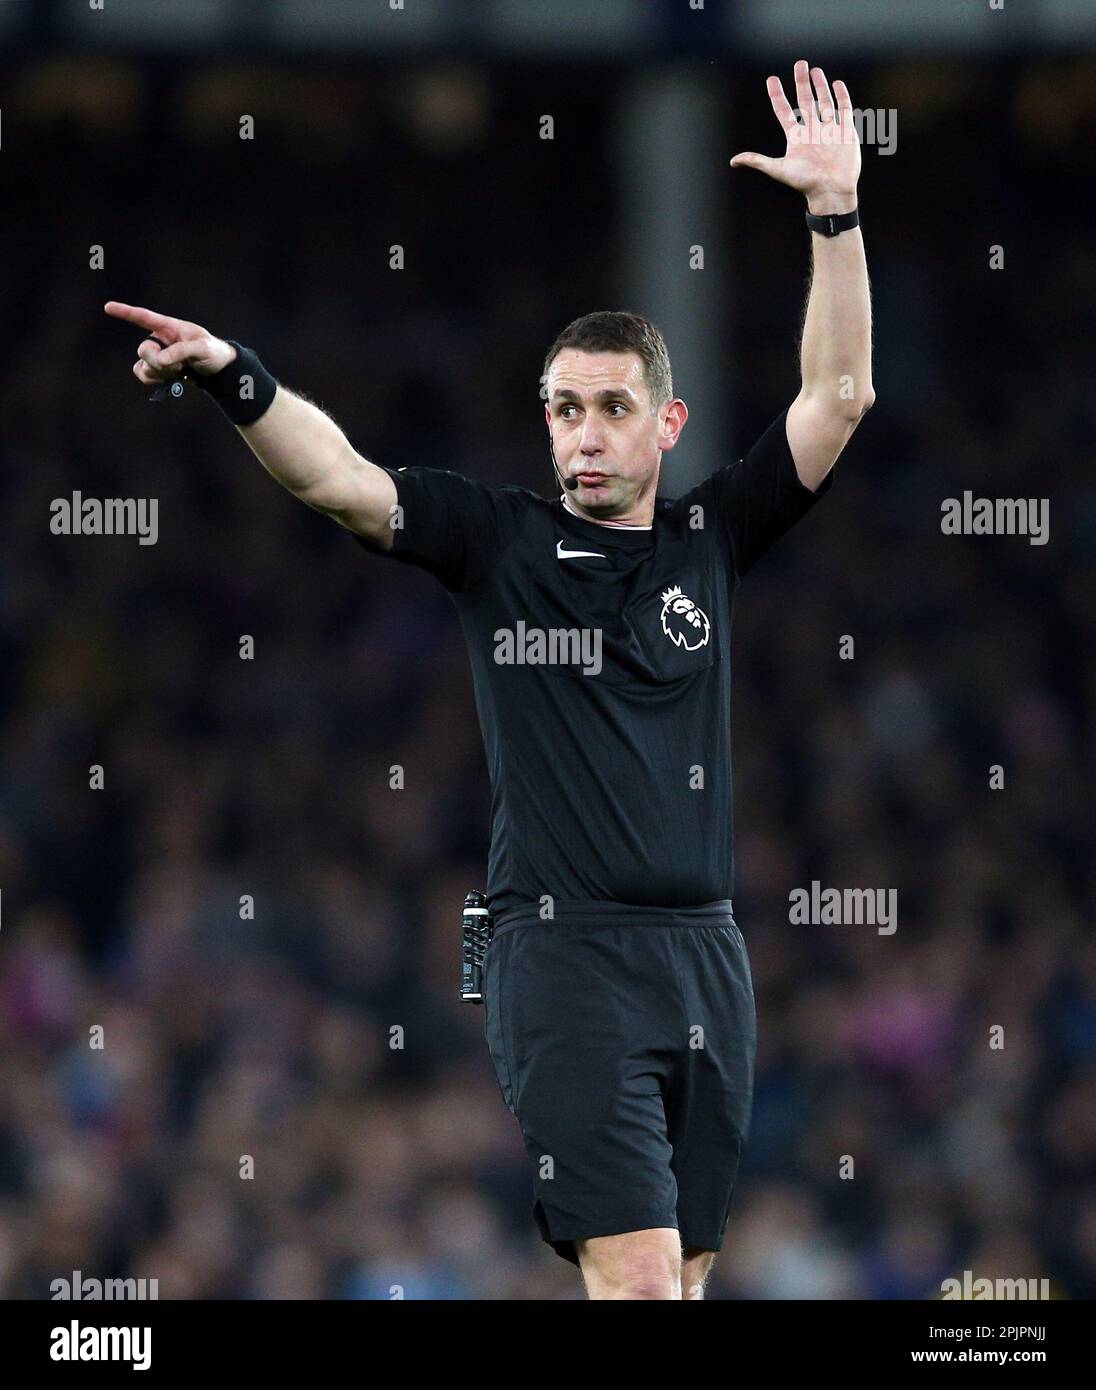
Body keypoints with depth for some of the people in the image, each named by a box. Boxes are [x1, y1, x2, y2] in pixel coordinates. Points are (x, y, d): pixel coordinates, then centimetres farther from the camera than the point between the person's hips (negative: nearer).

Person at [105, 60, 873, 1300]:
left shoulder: (708, 539, 11)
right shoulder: (496, 540, 3)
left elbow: (839, 395, 8)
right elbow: (333, 477, -9)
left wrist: (835, 213, 0)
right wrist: (232, 376, -27)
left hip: (704, 958, 4)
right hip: (563, 954, -4)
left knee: (682, 1274, 7)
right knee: (633, 1277, -15)